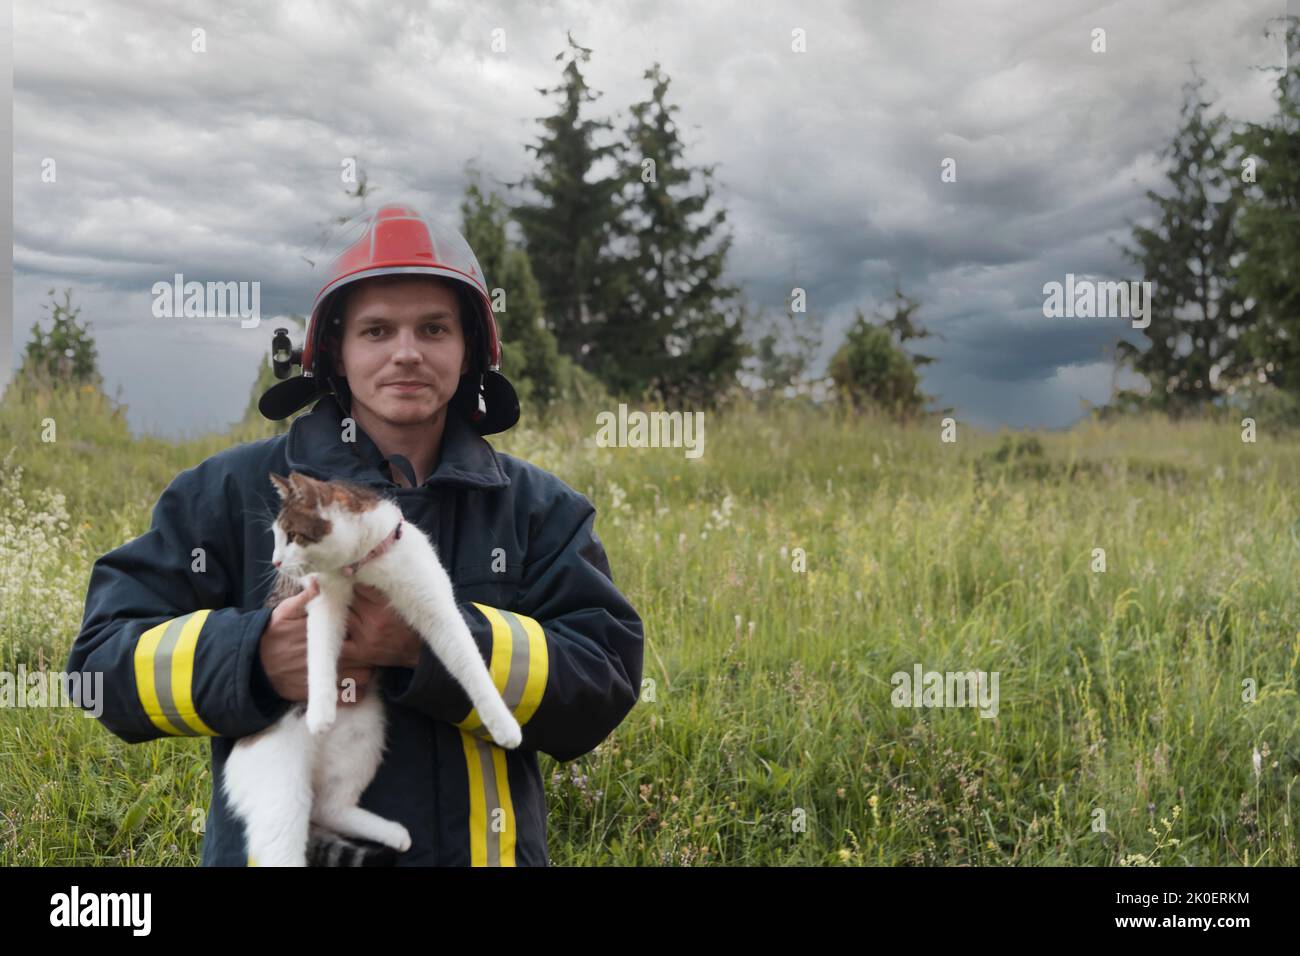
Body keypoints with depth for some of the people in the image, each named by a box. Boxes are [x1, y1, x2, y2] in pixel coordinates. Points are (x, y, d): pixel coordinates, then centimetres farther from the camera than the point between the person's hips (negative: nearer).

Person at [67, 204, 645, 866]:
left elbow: (605, 682, -11)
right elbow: (106, 658, -5)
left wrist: (434, 642, -26)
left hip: (478, 848, 1)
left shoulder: (539, 509, -1)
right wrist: (253, 658, -25)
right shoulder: (233, 492, -2)